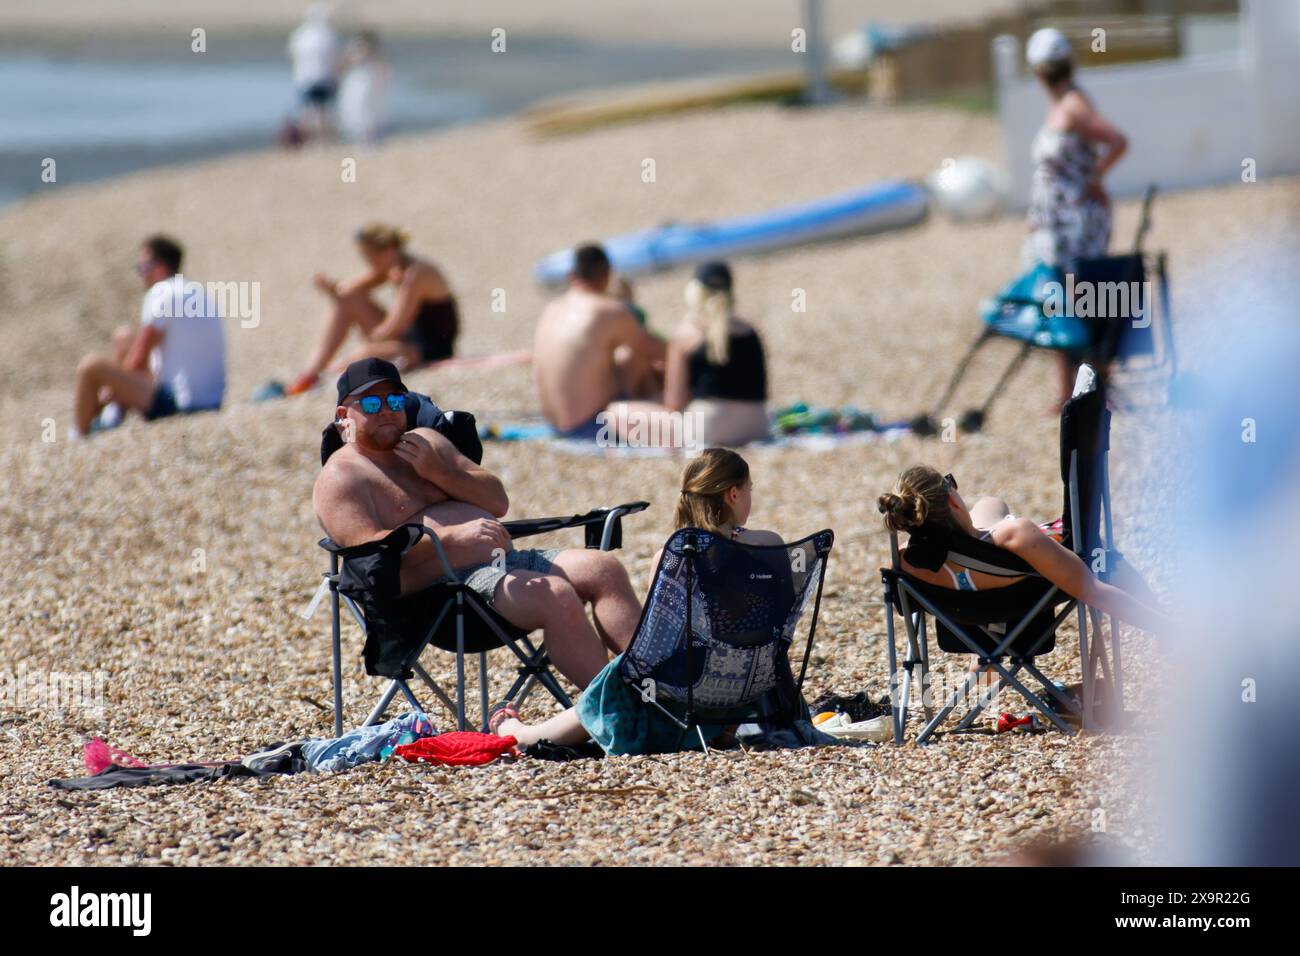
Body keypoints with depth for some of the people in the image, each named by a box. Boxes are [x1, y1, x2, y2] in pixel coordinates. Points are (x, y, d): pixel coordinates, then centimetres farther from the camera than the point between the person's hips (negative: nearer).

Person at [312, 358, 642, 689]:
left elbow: (498, 501, 17)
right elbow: (369, 548, -18)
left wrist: (438, 472, 0)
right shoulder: (341, 477, 0)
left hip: (504, 561, 8)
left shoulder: (426, 441, 23)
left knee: (603, 569, -11)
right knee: (555, 595, -29)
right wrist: (453, 537, -27)